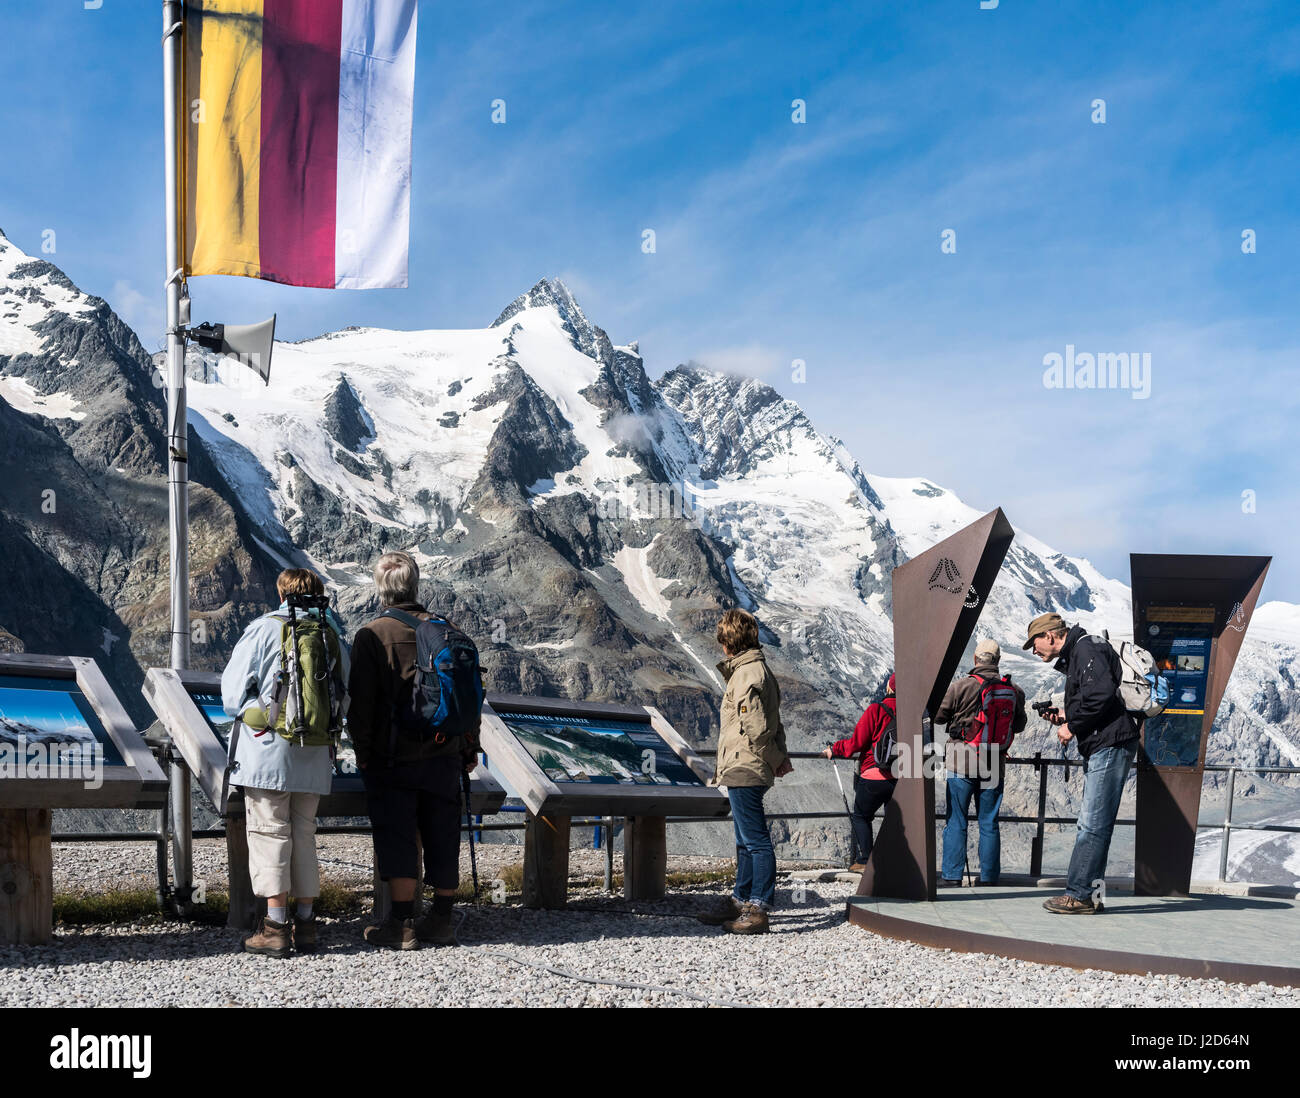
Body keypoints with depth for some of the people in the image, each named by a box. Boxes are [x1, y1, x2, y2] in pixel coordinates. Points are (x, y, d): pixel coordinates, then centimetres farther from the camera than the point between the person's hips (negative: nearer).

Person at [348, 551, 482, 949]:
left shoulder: (372, 635, -9)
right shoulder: (449, 632, 5)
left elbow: (361, 702, -10)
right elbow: (472, 693, 9)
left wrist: (362, 751, 1)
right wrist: (470, 749, 17)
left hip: (392, 760, -4)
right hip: (444, 756, 4)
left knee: (397, 838, 1)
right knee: (442, 839, 10)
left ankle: (402, 924, 0)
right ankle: (441, 922, 16)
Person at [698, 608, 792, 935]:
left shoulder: (747, 673, -16)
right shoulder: (758, 669, 17)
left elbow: (756, 727, -20)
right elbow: (773, 724, 18)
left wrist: (776, 760, -7)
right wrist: (781, 757, 9)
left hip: (744, 771, -11)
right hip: (743, 772, 11)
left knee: (756, 841, -9)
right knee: (746, 842, 18)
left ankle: (757, 911, -8)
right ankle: (740, 902, 28)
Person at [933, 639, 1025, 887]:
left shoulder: (961, 686, -12)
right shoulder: (1014, 691, 0)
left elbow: (939, 716, -1)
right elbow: (1019, 725, 14)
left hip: (962, 764, -3)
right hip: (995, 766, 3)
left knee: (956, 821, 4)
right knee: (989, 823, 10)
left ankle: (951, 877, 2)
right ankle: (989, 879, 11)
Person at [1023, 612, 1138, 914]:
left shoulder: (1087, 649, -8)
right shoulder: (1074, 655, 24)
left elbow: (1101, 694, -22)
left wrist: (1072, 726, -13)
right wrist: (1066, 717, 13)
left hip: (1110, 745, -11)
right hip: (1101, 748, 11)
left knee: (1092, 824, -10)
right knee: (1094, 824, 10)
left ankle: (1078, 895, -11)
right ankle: (1091, 893, 13)